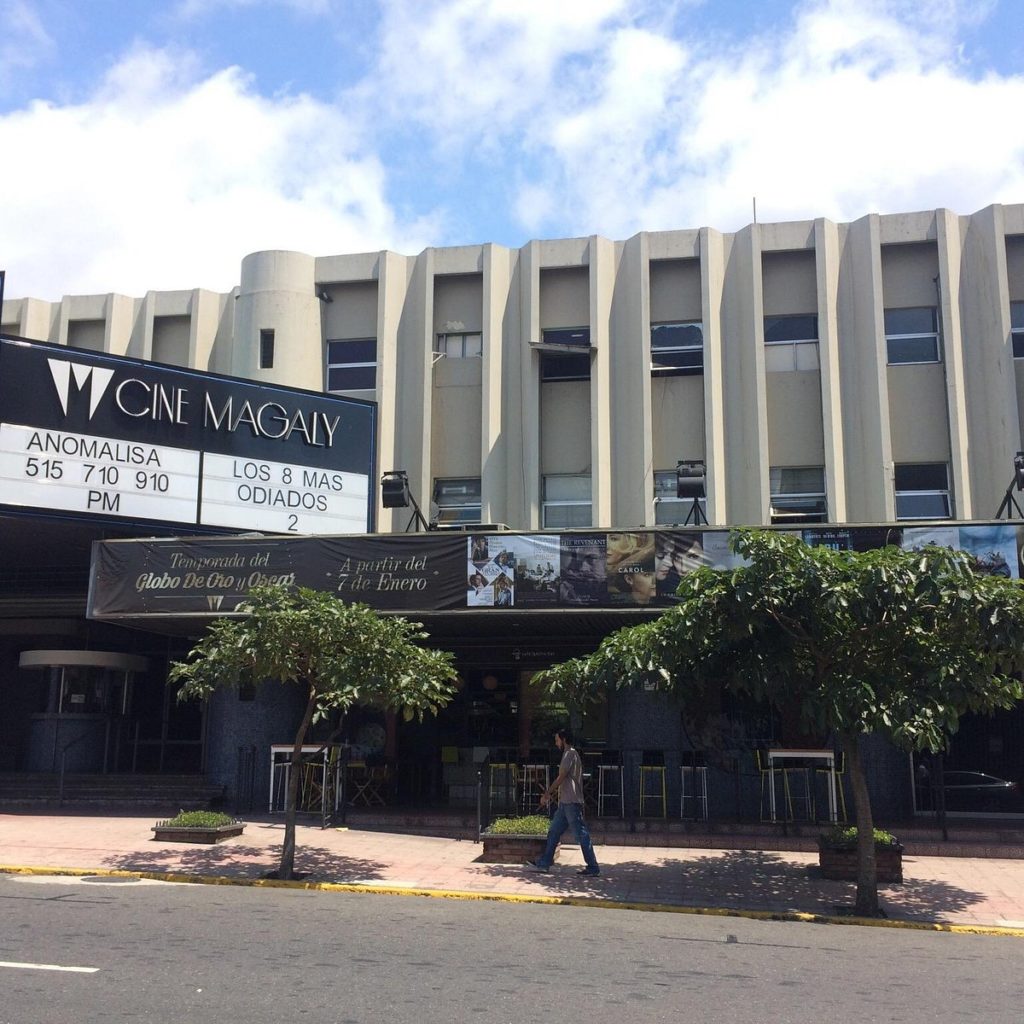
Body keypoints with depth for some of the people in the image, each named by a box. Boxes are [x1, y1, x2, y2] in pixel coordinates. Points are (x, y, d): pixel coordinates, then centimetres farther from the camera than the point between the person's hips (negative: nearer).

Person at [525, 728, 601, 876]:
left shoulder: (570, 753, -12)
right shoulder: (569, 754, 19)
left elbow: (561, 777, -16)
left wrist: (547, 794, -11)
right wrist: (551, 794, 21)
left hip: (571, 802, -10)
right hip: (565, 802, 10)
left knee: (581, 835, -6)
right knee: (553, 832, 12)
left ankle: (593, 867, -2)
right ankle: (544, 863, 16)